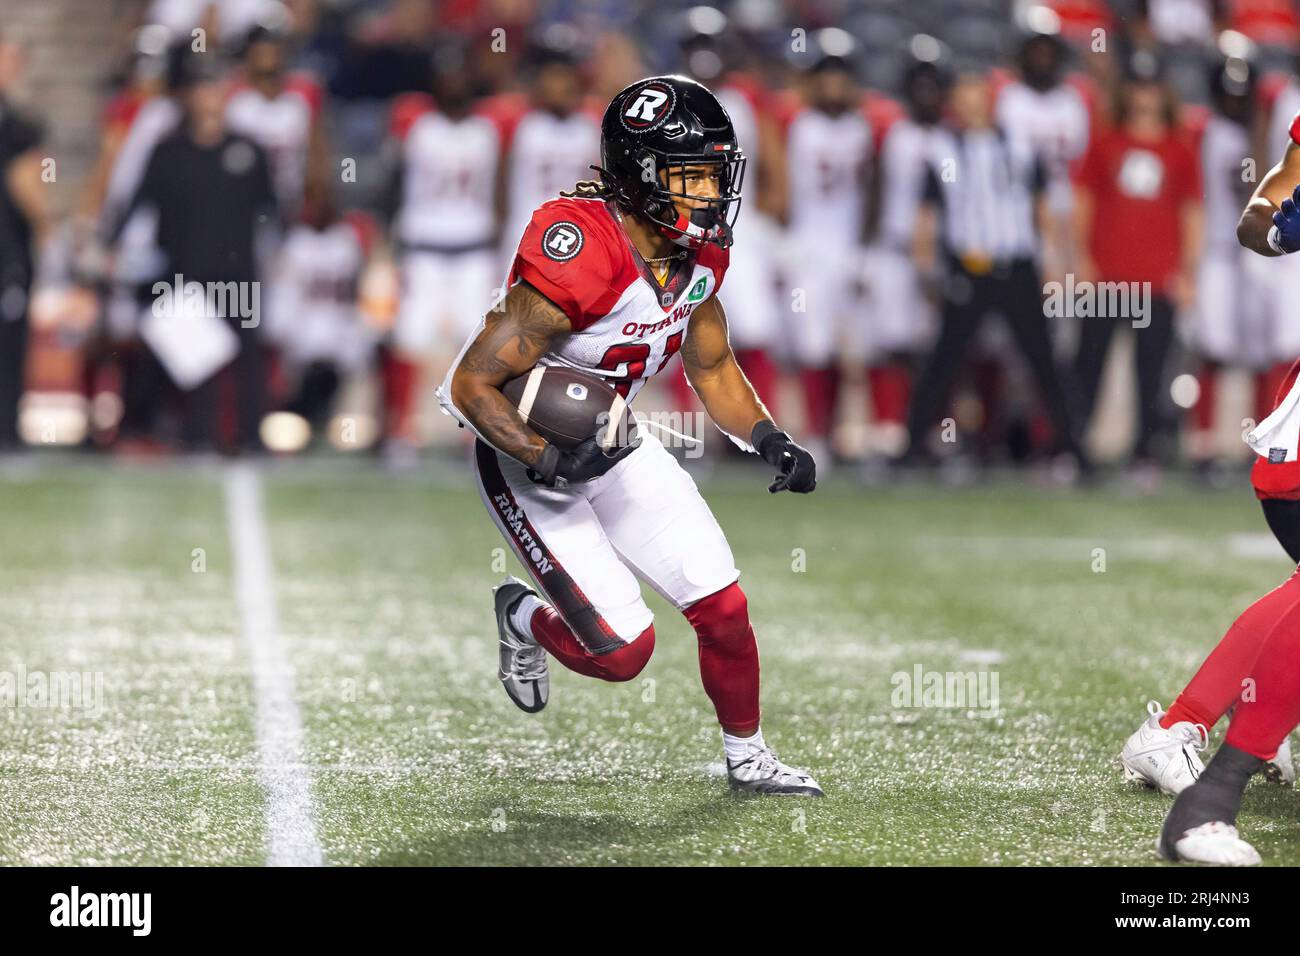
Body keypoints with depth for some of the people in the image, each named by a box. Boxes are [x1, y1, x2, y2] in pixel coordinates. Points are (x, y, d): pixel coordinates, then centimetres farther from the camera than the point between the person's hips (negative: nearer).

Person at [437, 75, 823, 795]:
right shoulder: (583, 258, -32)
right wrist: (549, 461, -38)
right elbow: (471, 384, -28)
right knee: (621, 650, -11)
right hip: (527, 459, -7)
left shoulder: (699, 251, -7)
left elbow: (712, 368, 11)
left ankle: (747, 757, 25)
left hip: (613, 445, 7)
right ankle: (523, 619, 22)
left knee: (722, 607, 1)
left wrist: (769, 441, -4)